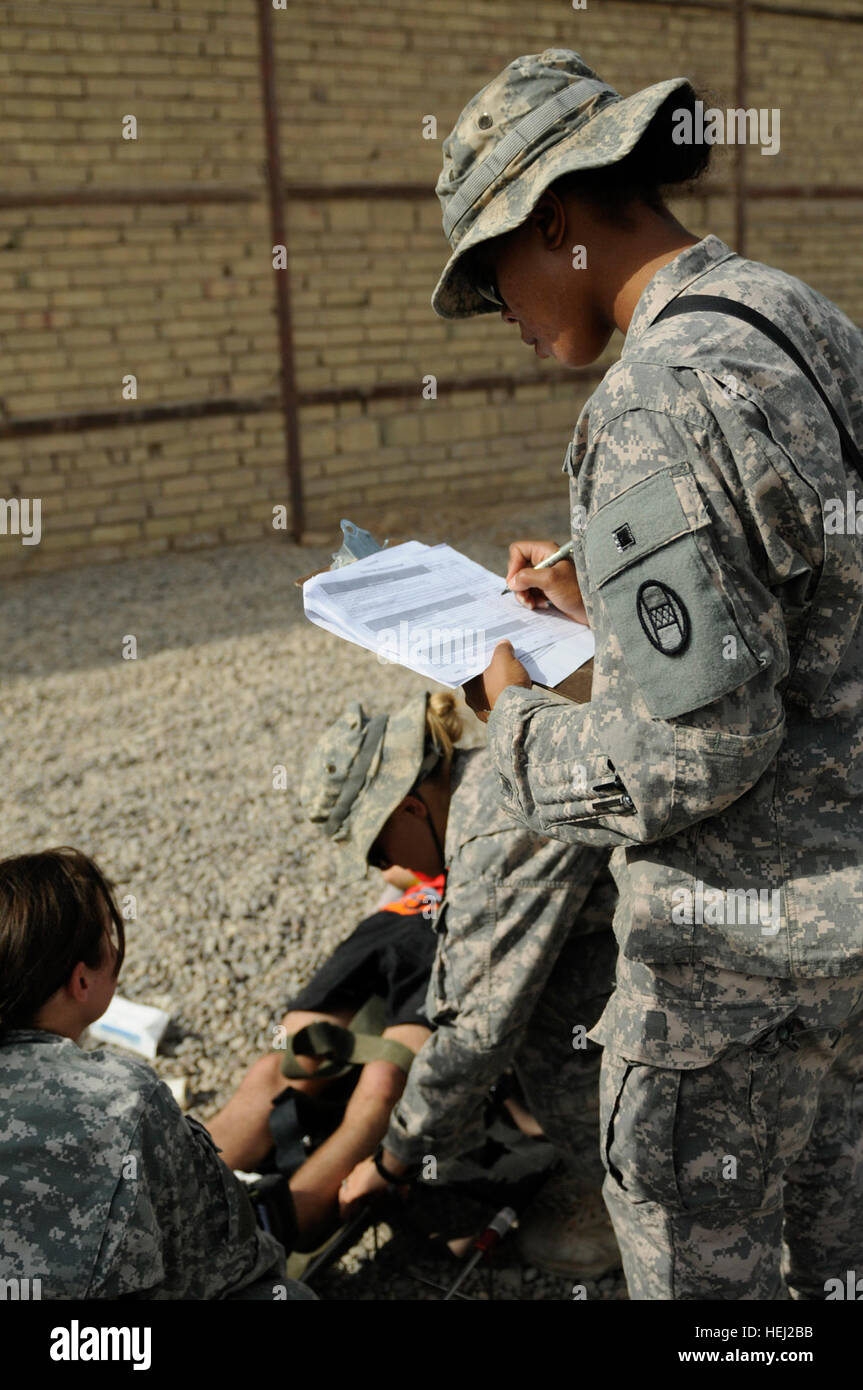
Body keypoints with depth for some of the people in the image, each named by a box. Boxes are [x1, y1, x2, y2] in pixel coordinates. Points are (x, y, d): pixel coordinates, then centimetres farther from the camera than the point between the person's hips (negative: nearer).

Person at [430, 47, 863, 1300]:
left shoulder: (661, 402, -25)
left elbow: (683, 763, -27)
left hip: (748, 940, -9)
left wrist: (514, 718, -9)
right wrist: (606, 606, 11)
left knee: (697, 1259, 14)